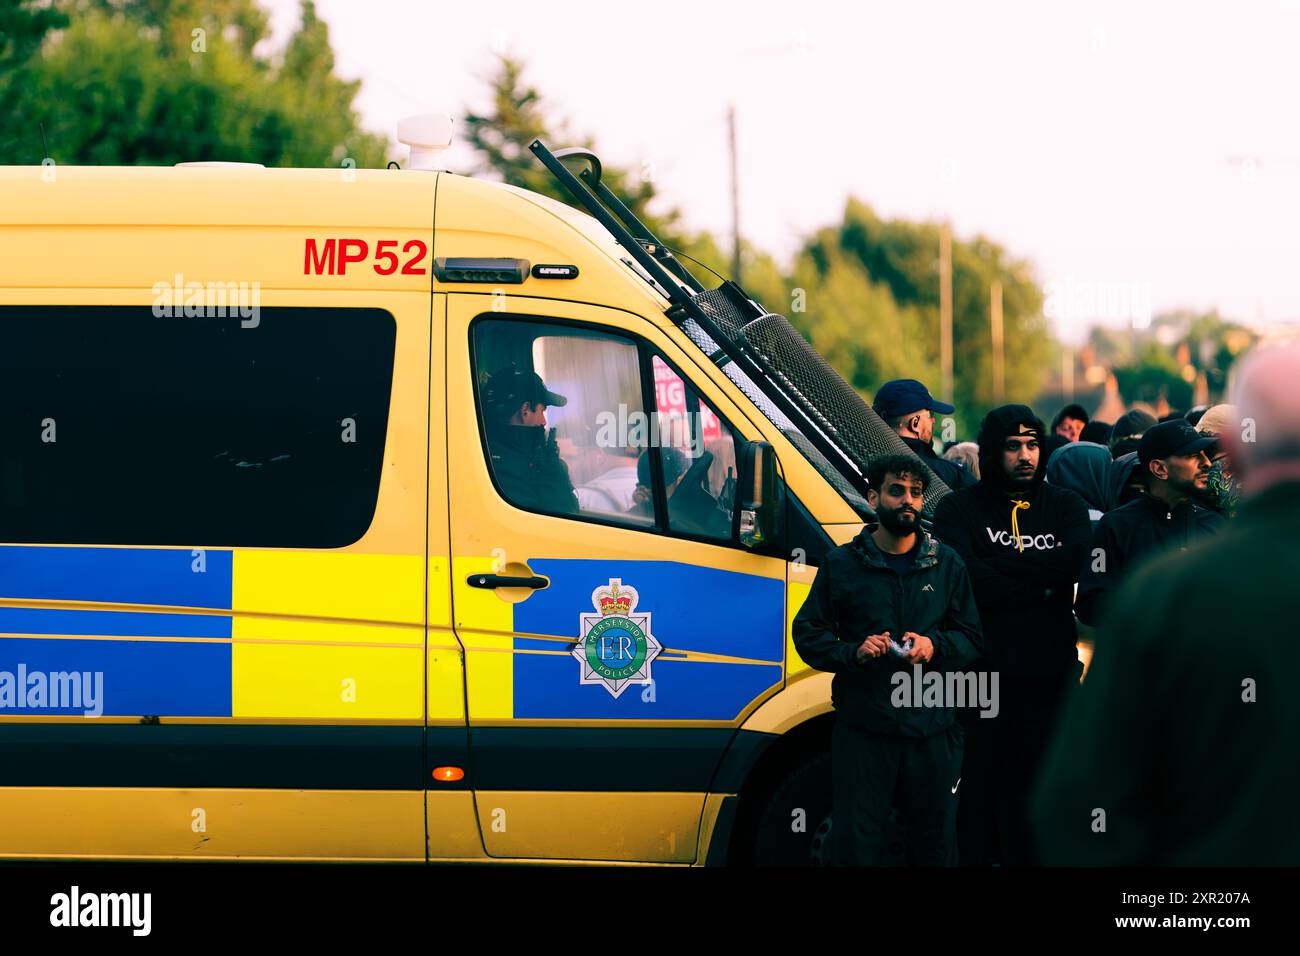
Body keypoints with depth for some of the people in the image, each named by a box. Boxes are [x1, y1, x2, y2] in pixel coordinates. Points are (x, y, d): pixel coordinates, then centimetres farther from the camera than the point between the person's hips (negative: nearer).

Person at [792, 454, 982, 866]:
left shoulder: (947, 565, 10)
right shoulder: (842, 564, 5)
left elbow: (971, 638, 12)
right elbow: (808, 633, 5)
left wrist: (934, 646, -9)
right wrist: (853, 652, -13)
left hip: (932, 730, 2)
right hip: (862, 730, -2)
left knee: (936, 844, 6)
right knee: (856, 845, -3)